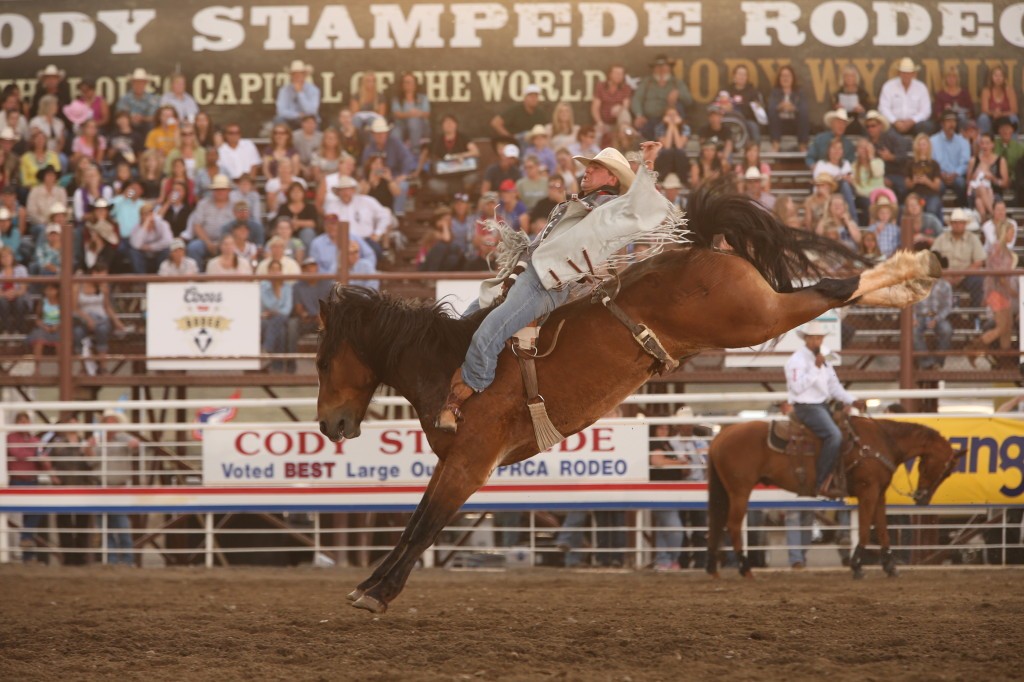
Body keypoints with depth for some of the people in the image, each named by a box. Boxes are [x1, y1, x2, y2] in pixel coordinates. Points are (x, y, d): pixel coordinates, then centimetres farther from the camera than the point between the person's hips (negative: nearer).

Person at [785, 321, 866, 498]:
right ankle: (823, 483, -26)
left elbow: (834, 386, 18)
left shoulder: (823, 359, 17)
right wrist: (816, 368, -22)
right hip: (806, 408, -9)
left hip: (823, 406, 9)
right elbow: (797, 387, -23)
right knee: (834, 435, -28)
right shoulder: (797, 360, -10)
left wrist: (852, 401, 5)